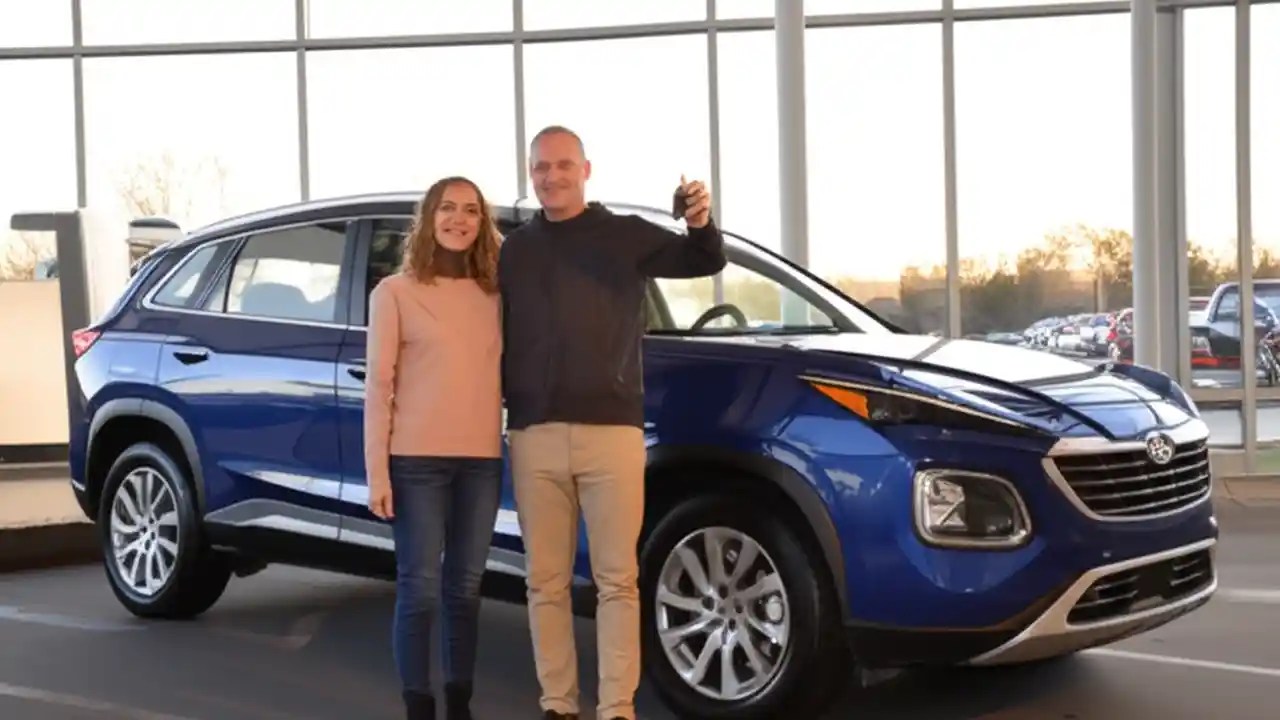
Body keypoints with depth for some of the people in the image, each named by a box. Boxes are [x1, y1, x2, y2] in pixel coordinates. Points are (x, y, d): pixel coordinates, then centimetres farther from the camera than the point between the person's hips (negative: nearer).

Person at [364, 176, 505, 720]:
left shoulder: (493, 295, 12)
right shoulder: (395, 292, 0)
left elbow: (505, 376, 12)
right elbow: (379, 386, -3)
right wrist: (377, 471, -8)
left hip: (481, 460, 4)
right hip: (416, 460, -4)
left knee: (465, 589, 9)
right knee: (419, 590, -2)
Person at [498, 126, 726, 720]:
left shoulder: (626, 235, 7)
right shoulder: (514, 250, 14)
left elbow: (704, 263, -5)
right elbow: (500, 341, 16)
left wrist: (702, 225, -27)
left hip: (611, 430, -2)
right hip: (534, 436, 3)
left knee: (617, 578, -2)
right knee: (545, 580, 6)